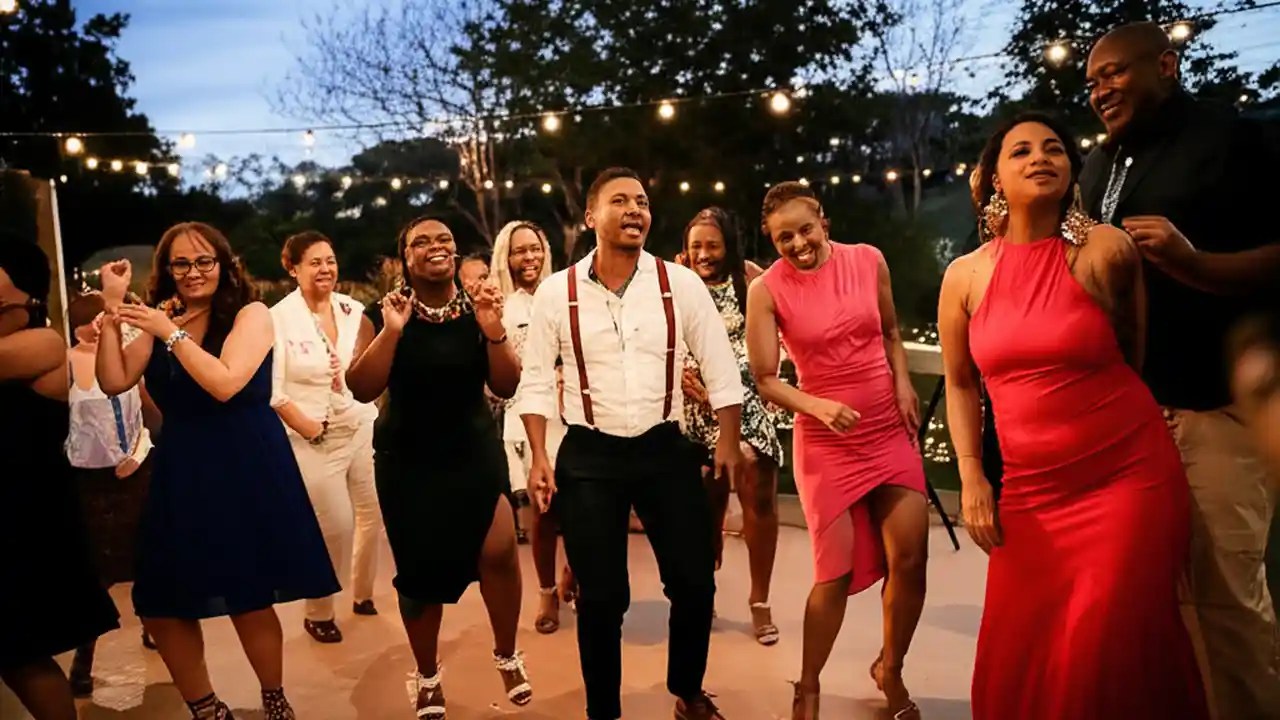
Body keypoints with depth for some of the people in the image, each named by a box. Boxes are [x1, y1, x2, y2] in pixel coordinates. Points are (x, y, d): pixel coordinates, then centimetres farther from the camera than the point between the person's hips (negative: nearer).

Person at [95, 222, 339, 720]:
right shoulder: (163, 320, 10)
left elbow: (225, 384, -20)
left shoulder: (251, 314, -6)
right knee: (161, 605, 6)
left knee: (248, 599, 1)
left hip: (247, 470, -5)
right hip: (181, 472, 6)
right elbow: (113, 383, 0)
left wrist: (171, 333, -15)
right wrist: (113, 309, -4)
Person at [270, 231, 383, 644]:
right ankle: (318, 613, 23)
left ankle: (363, 595, 36)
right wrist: (312, 430, -12)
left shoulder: (353, 310, 2)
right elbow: (271, 391, -12)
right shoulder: (278, 318, -10)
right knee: (334, 528, 0)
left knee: (374, 515, 12)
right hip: (315, 440, -4)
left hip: (363, 428, 5)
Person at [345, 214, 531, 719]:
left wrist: (495, 332, -20)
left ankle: (507, 655, 11)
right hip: (407, 460, 0)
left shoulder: (478, 308, -1)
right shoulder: (383, 314, -4)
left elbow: (506, 388, -5)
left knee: (497, 549, -17)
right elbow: (361, 390, -12)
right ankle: (427, 677, 31)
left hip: (475, 450, 1)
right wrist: (392, 332, -23)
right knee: (420, 571, 6)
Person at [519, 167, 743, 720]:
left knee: (694, 582, 8)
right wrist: (539, 458, -4)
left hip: (665, 449, 2)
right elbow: (536, 381, 1)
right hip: (589, 456, -1)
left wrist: (728, 442, 0)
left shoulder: (680, 284, -3)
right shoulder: (556, 292, -4)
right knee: (601, 596, 5)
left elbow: (720, 368, 2)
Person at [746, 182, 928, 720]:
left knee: (910, 559, 2)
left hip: (891, 430, 3)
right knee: (838, 571, -3)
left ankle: (890, 671, 28)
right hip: (827, 442, -3)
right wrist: (817, 407, -25)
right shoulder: (767, 290, -11)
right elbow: (765, 379, -10)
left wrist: (903, 383, -3)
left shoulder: (868, 260, -2)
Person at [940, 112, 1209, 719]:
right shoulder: (964, 277, 1)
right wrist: (971, 478, 3)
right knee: (1016, 661, 6)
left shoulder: (1105, 249, -7)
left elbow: (1136, 357, 8)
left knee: (1108, 652, -5)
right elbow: (959, 383, 10)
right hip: (1032, 488, 3)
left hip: (1128, 474, -2)